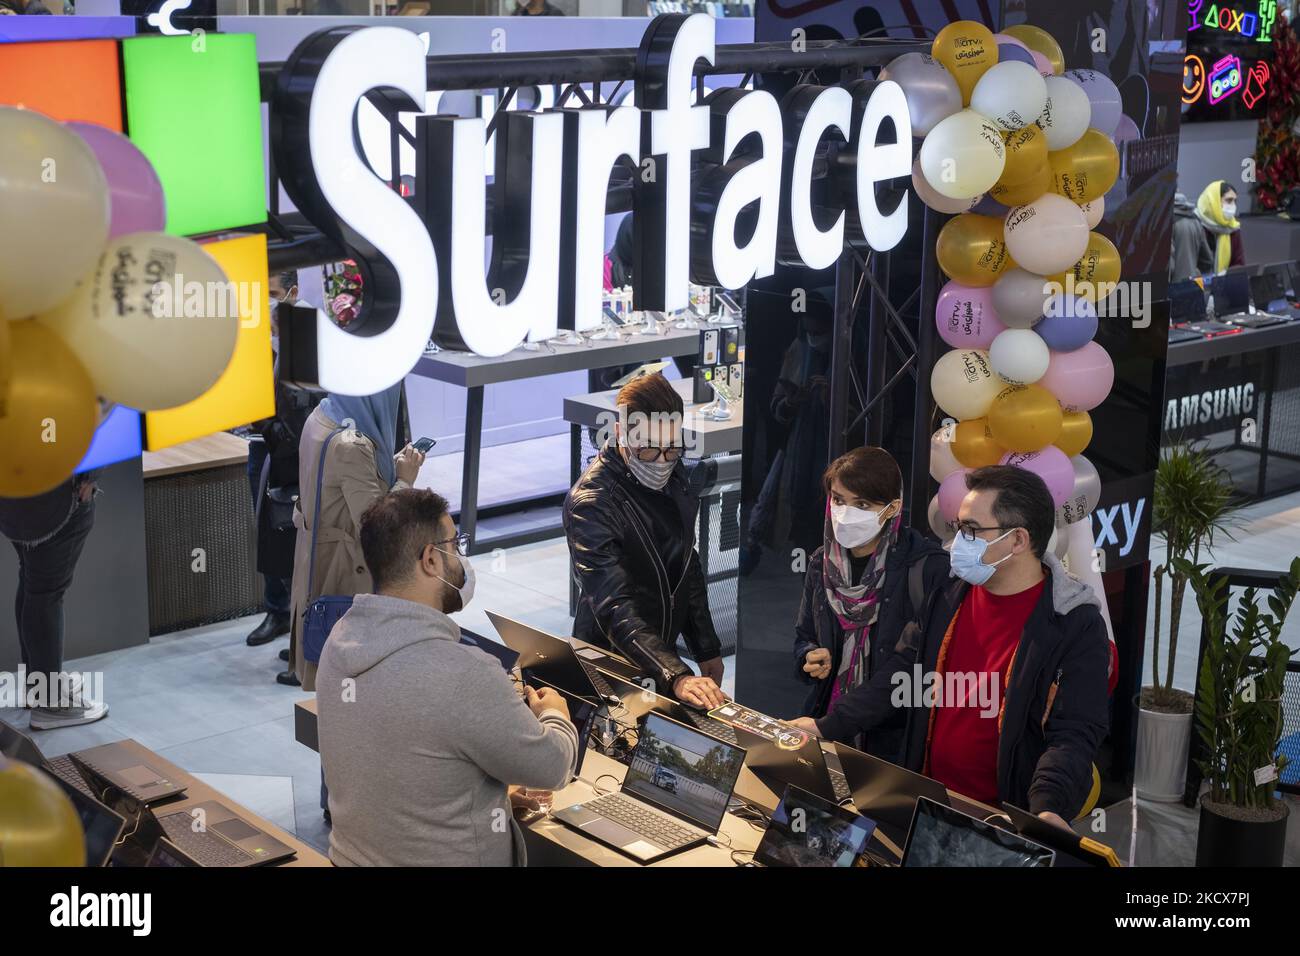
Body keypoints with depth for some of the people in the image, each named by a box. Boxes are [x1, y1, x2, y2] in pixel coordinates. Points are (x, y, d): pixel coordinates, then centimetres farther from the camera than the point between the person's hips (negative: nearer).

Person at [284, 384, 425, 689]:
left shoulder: (320, 417, 0)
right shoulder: (351, 447, -28)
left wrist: (394, 466, 4)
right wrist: (405, 480, -16)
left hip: (314, 554, 9)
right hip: (345, 569, -9)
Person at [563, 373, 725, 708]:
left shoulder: (671, 474, 2)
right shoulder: (590, 503, -22)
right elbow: (615, 611, -30)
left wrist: (707, 649, 15)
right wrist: (678, 677, -40)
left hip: (664, 652, 6)